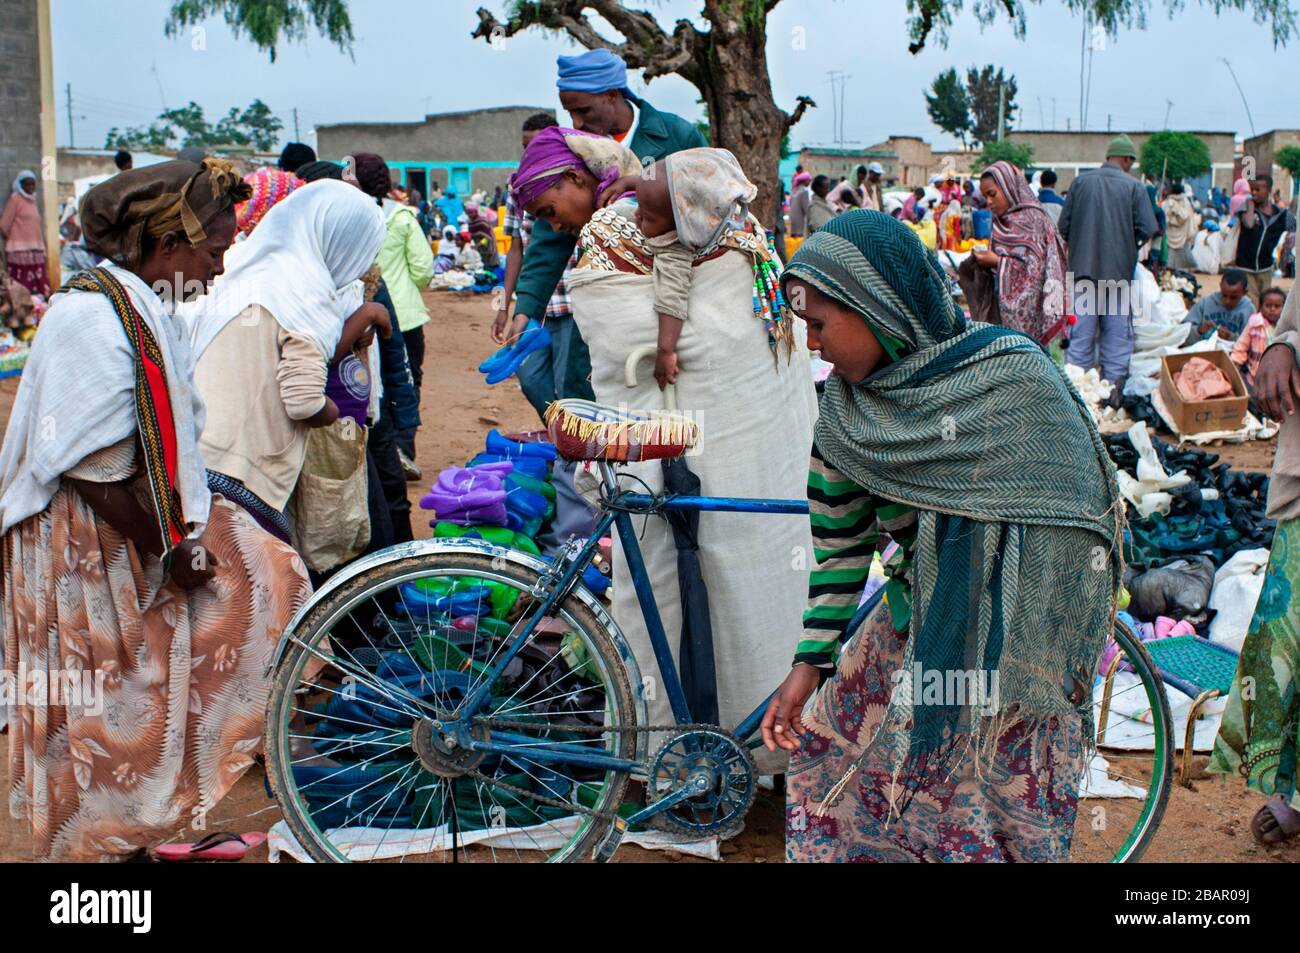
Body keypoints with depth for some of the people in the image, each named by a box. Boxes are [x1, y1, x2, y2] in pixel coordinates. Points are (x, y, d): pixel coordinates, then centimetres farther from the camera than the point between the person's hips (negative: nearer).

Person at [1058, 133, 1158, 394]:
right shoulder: (1134, 187, -6)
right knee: (1117, 329, 8)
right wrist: (1128, 242, 12)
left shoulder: (1081, 181, 0)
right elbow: (1147, 229, -9)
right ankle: (1114, 389, 10)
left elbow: (1063, 225, 0)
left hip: (1084, 266, 2)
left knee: (1081, 331, 6)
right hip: (1120, 269, -2)